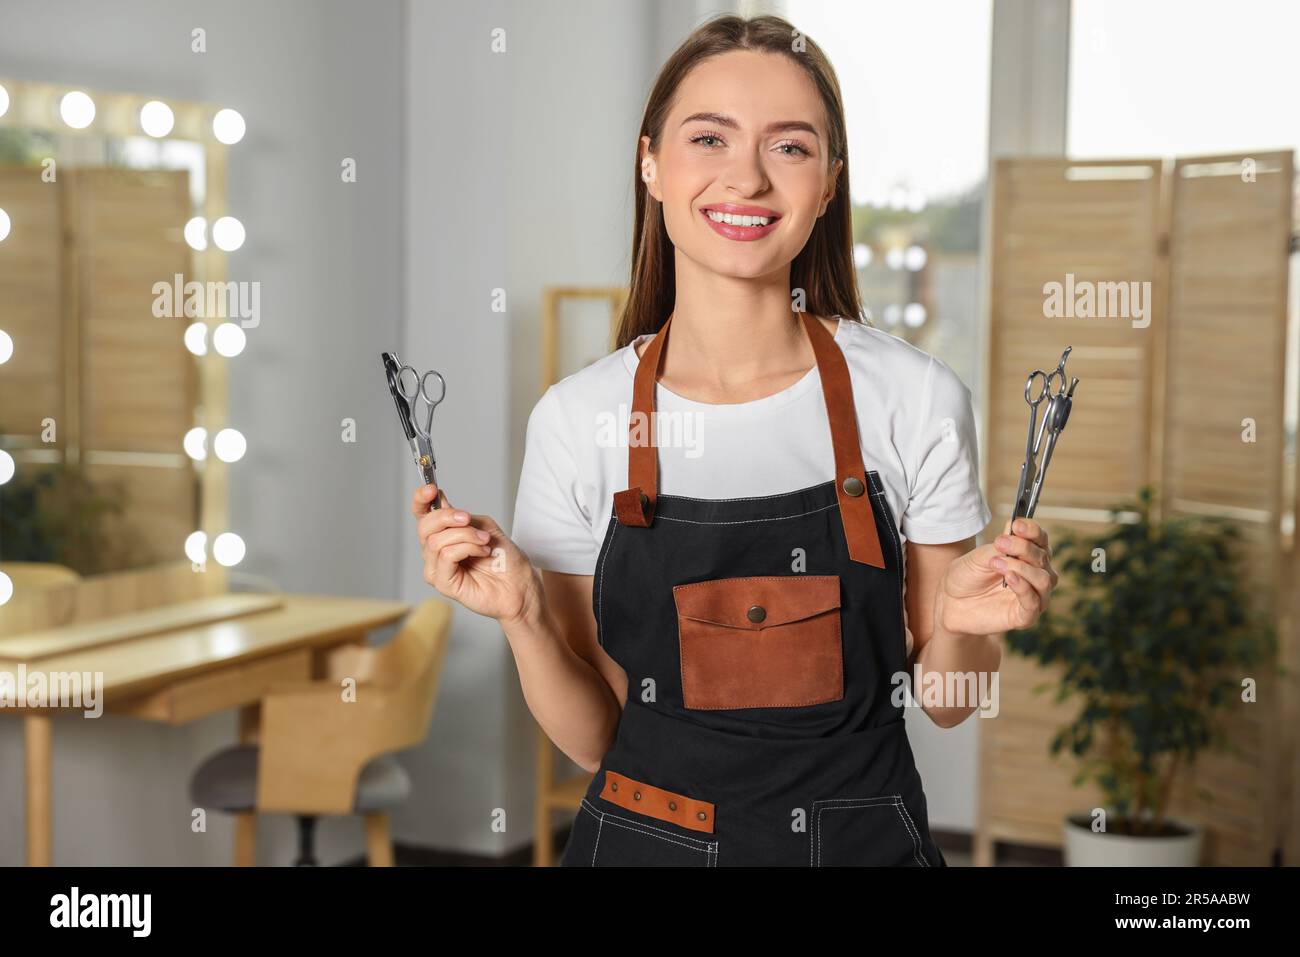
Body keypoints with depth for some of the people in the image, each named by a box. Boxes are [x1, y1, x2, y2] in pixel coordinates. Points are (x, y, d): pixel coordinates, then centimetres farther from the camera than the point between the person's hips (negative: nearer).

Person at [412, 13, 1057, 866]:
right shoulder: (578, 418, -9)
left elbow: (946, 703, 0)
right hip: (646, 838, 0)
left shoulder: (916, 399, -11)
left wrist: (963, 627, -19)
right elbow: (594, 738, -3)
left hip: (861, 837, 0)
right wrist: (523, 619, -19)